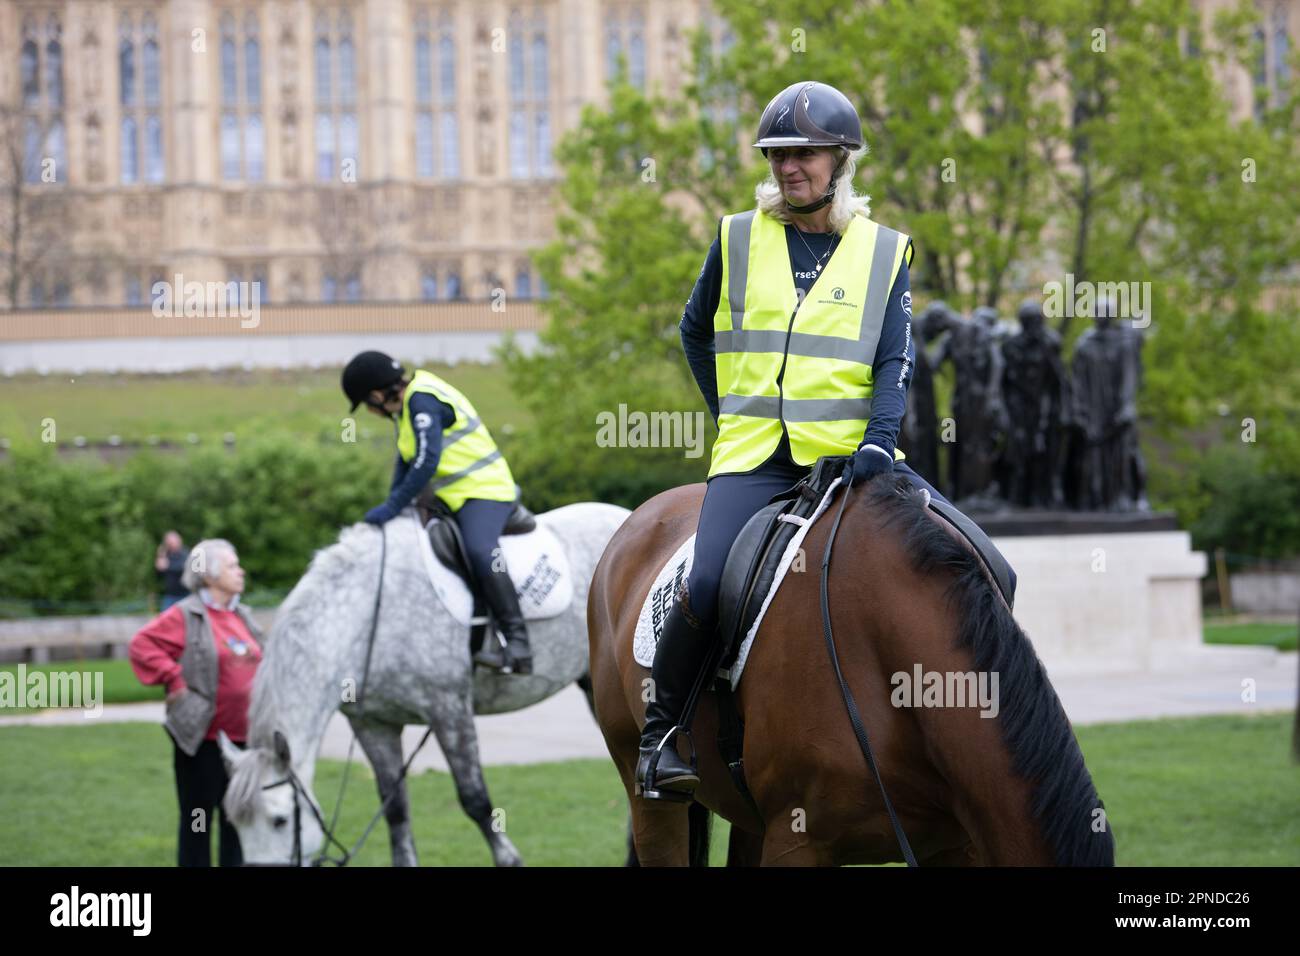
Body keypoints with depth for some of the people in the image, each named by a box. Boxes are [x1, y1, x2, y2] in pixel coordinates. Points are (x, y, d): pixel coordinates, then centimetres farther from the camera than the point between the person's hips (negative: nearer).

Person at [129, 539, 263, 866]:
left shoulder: (242, 617, 13)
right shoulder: (185, 616, -9)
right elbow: (142, 644, -16)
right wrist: (174, 680, -17)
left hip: (243, 736, 7)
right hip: (202, 737, -7)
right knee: (197, 819, 2)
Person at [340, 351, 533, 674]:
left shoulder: (423, 400, -20)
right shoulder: (408, 402, 11)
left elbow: (426, 463, -26)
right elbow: (407, 459, 19)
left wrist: (393, 507, -23)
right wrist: (391, 504, 9)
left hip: (482, 489, -11)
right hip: (448, 497, 11)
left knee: (479, 551, -33)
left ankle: (517, 643, -37)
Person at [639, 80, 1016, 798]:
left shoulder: (884, 252, 7)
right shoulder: (738, 240, 9)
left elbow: (895, 360, 2)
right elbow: (695, 331, 24)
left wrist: (879, 442, -15)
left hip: (848, 453, 1)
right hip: (754, 458, -1)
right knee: (706, 588, -24)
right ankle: (660, 728, -4)